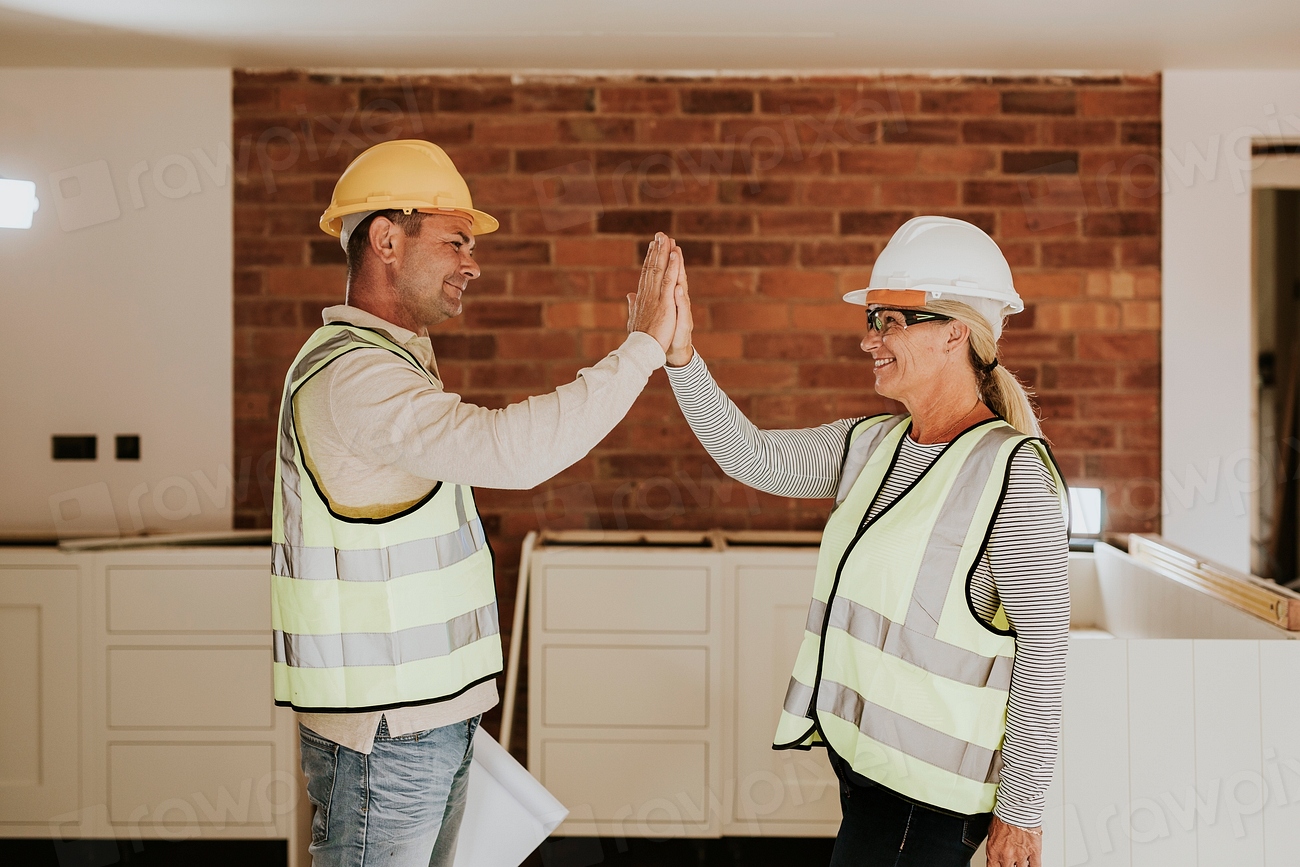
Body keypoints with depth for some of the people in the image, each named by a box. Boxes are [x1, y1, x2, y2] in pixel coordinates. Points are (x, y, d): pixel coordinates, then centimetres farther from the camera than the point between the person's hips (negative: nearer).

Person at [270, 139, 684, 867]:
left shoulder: (387, 364, 15)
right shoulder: (351, 376, -20)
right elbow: (513, 450, -32)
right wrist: (644, 346, -25)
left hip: (425, 718, 10)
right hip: (379, 730, -10)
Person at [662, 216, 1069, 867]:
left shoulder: (1011, 471, -16)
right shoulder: (870, 447, 8)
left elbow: (1043, 647, -17)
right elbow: (752, 457, 11)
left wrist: (1021, 811, -15)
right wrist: (680, 356, -1)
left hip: (930, 785, -8)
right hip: (864, 753, 8)